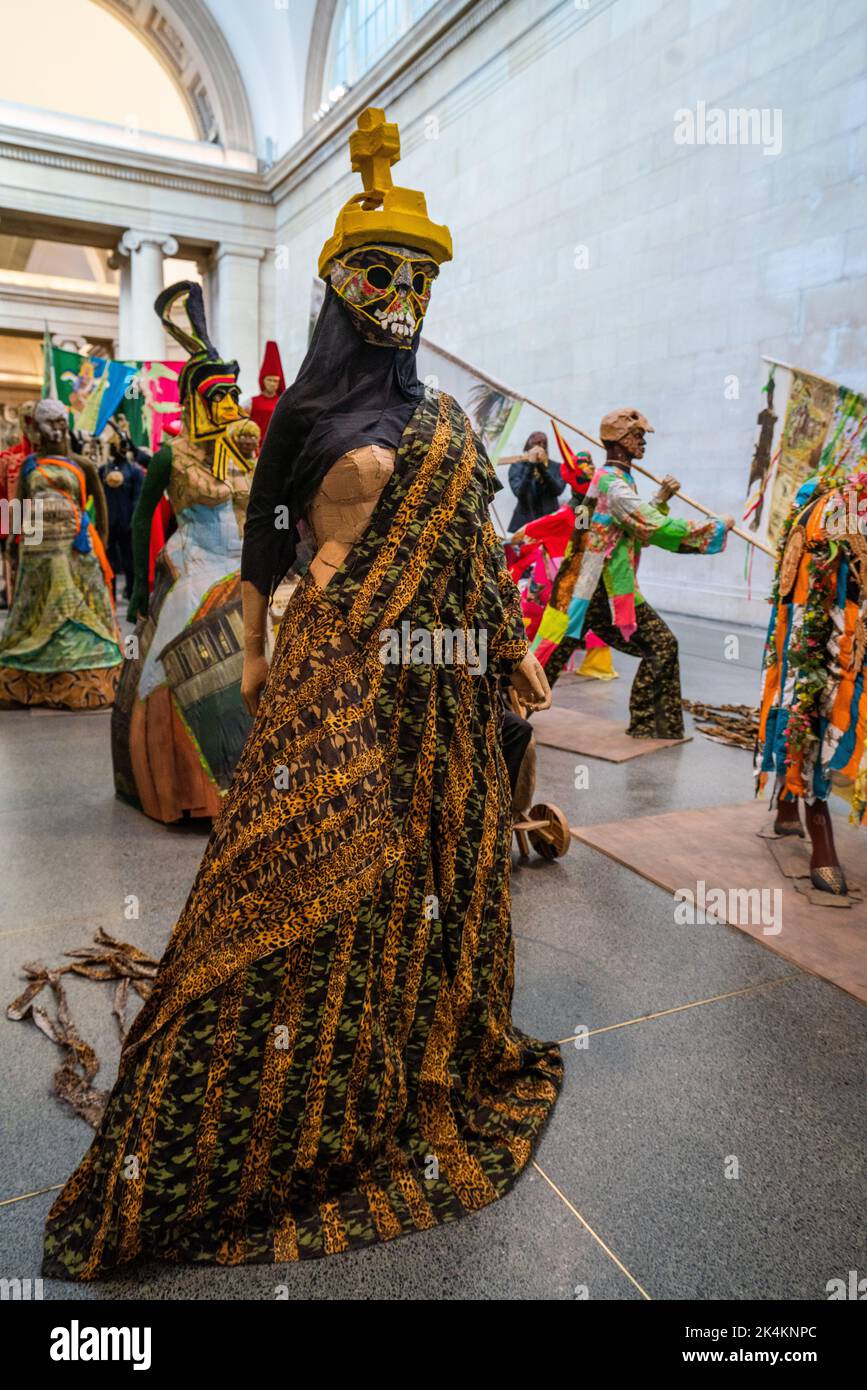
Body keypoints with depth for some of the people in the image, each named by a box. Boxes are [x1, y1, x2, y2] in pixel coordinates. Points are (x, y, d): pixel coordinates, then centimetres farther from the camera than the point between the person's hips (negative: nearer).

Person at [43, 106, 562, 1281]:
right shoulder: (306, 408, 4)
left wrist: (516, 644, 10)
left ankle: (426, 1050, 32)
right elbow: (268, 539, 5)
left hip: (438, 672, 5)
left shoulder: (442, 419, 14)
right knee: (326, 866, -3)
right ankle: (293, 1111, 17)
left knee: (429, 857, 10)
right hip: (337, 664, -4)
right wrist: (254, 650, 2)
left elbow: (477, 543, 14)